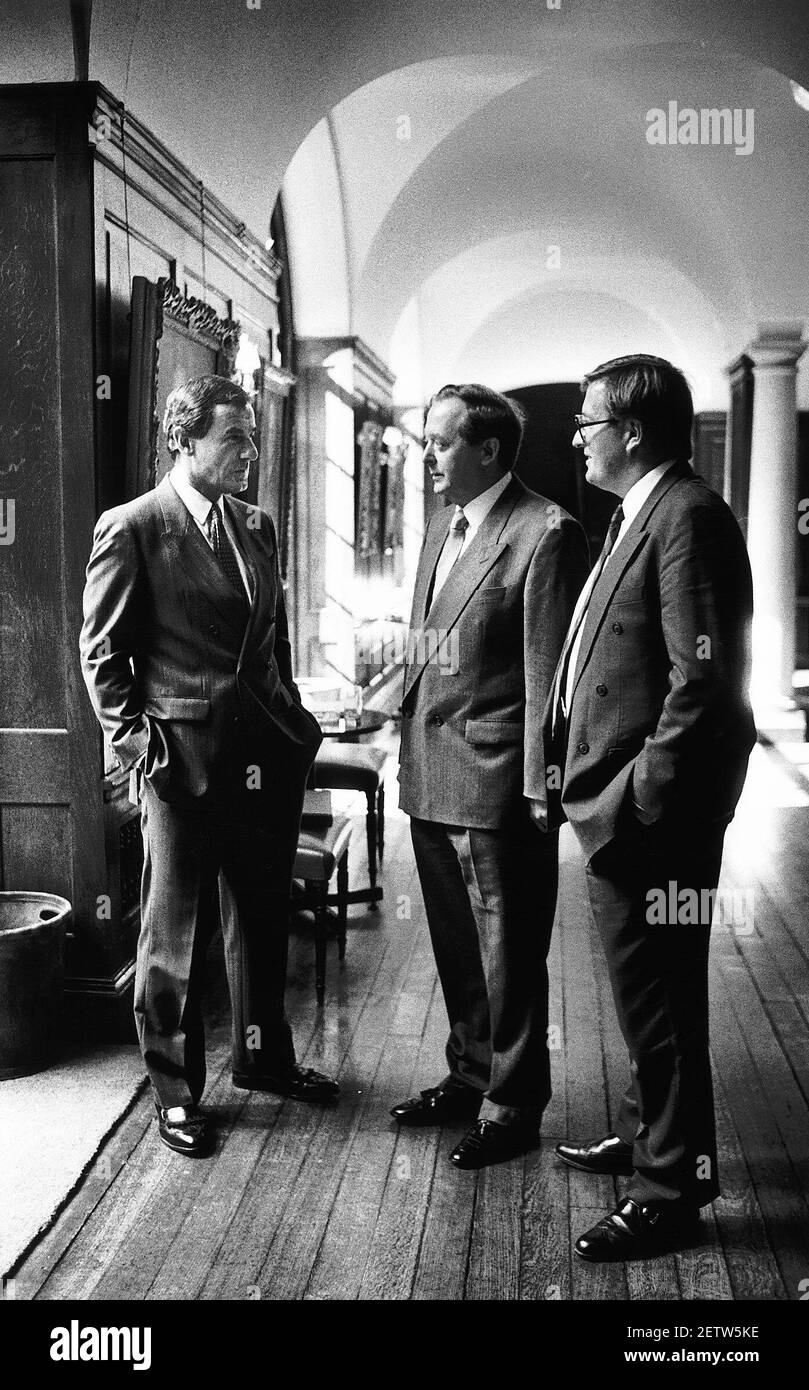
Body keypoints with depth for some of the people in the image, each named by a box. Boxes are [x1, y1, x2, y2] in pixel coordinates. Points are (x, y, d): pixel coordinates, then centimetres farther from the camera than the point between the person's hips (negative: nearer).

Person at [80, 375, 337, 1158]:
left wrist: (293, 720, 11)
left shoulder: (257, 527, 11)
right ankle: (175, 1090, 22)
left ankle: (263, 1056, 37)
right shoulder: (132, 528, -7)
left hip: (265, 754, 6)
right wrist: (133, 742, -11)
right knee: (174, 930, 6)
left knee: (262, 916, 18)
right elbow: (102, 651, -6)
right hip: (182, 758, -6)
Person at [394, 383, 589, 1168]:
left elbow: (546, 672, -15)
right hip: (431, 778, 8)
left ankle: (511, 1108, 21)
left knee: (508, 956, 6)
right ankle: (469, 1078, 36)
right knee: (457, 949, 19)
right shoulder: (442, 526, 14)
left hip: (494, 782, -8)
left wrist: (538, 789, -15)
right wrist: (408, 746, 12)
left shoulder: (545, 534, -13)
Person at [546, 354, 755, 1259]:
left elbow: (705, 679, -23)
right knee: (644, 997, 23)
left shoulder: (688, 517, -16)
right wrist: (579, 780, 13)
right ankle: (649, 1137, 41)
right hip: (615, 809, 10)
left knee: (657, 1004, 4)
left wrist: (640, 802, -21)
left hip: (651, 818, -10)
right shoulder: (637, 516, 14)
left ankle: (671, 1191, 20)